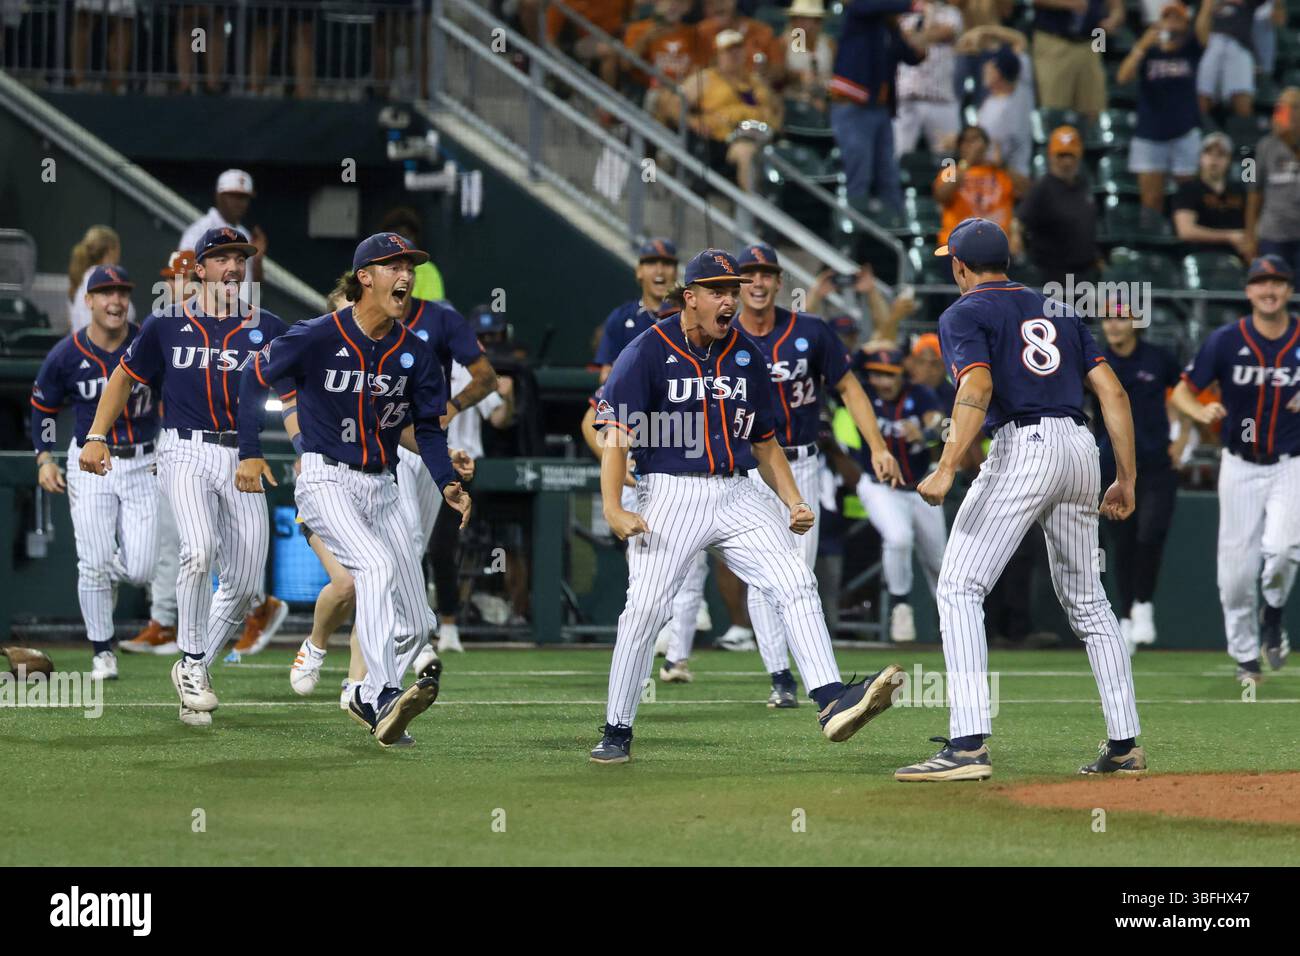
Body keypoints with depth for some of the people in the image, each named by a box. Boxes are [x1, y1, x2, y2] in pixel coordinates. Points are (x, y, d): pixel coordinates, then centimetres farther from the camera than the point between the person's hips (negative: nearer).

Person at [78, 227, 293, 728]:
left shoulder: (267, 329, 7)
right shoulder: (167, 324, 5)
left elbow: (290, 399, 6)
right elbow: (125, 376, 16)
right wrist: (96, 437, 5)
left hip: (244, 459, 3)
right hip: (187, 453, -3)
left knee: (244, 584, 1)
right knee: (200, 550, -27)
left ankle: (195, 671, 20)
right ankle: (191, 665, -12)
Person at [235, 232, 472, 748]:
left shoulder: (415, 353, 2)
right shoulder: (318, 337, -12)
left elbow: (429, 427, 9)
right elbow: (255, 376, -1)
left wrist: (447, 483, -8)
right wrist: (249, 453, -6)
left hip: (381, 488, 6)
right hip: (326, 481, -6)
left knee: (415, 623, 4)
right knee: (377, 565, -32)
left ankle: (368, 699, 29)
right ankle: (385, 701, -41)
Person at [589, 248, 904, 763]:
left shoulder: (747, 356, 11)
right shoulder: (648, 353, -5)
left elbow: (765, 443, 20)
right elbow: (616, 435, -9)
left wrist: (793, 503, 7)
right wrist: (613, 509, -20)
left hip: (736, 494, 4)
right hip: (671, 494, -4)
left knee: (795, 582, -13)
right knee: (644, 608, -11)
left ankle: (832, 702, -21)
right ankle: (616, 733, 3)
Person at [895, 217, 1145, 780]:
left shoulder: (965, 314, 4)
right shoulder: (1057, 311, 23)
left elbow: (977, 387, -15)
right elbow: (1112, 391, 15)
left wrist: (946, 470, -24)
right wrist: (1126, 480, 17)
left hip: (1023, 448, -7)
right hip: (1081, 449, 7)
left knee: (959, 588, -8)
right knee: (1086, 601, 18)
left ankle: (968, 746, -23)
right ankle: (1124, 745, 17)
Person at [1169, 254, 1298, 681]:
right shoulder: (1226, 340, -6)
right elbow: (1182, 392, -2)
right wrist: (1202, 412, -24)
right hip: (1240, 466, 1)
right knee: (1237, 569, 1)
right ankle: (1245, 655, 21)